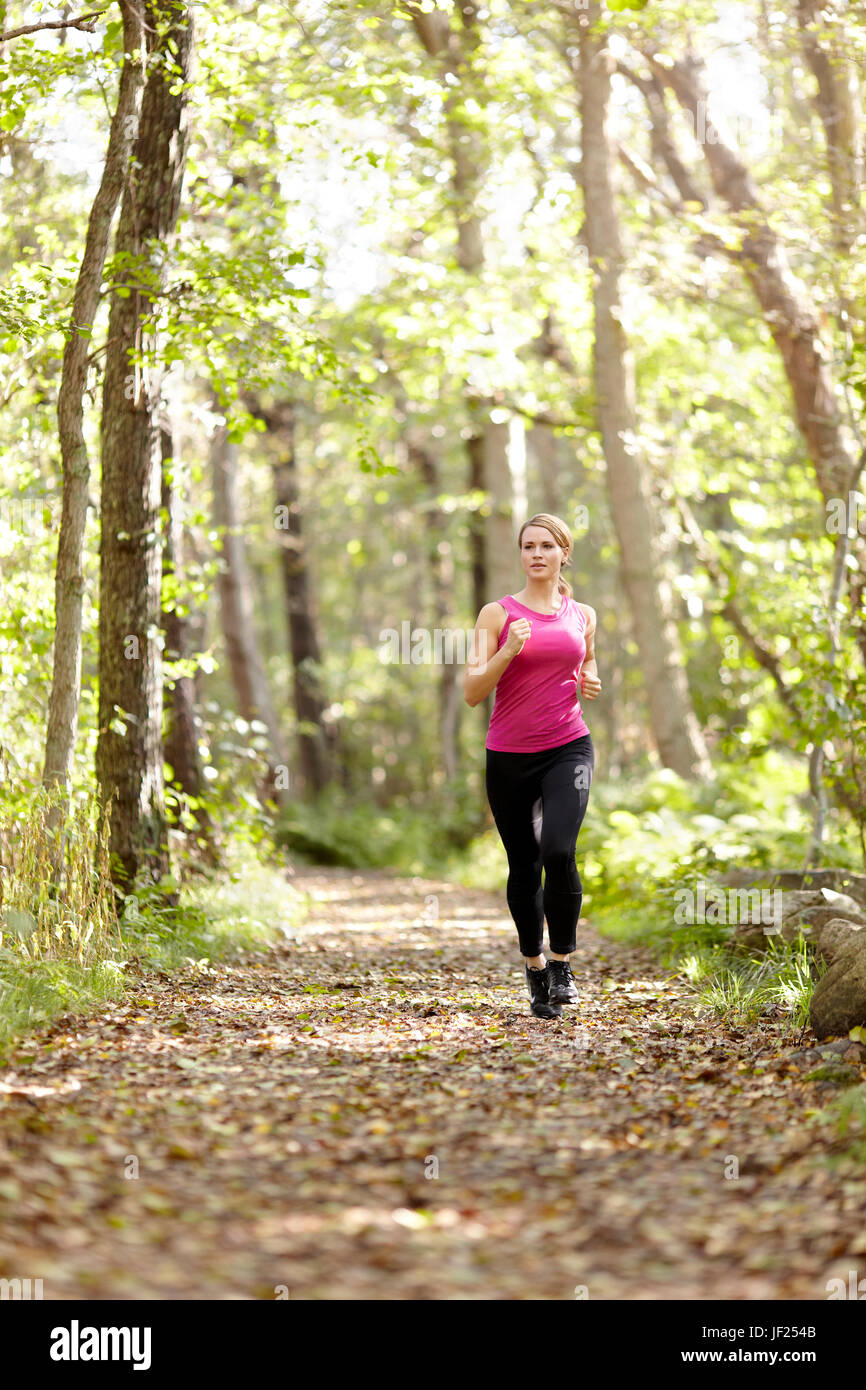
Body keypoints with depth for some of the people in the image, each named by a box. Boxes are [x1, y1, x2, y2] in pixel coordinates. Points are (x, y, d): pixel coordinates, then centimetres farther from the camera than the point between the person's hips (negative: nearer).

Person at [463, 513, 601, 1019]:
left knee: (558, 853, -21)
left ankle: (563, 965, -4)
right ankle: (535, 971, 26)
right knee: (524, 868, 7)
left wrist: (592, 684, 4)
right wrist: (508, 651, -20)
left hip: (568, 749, 0)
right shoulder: (497, 613, 0)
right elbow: (472, 692, -5)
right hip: (509, 756, 0)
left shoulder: (582, 615, 9)